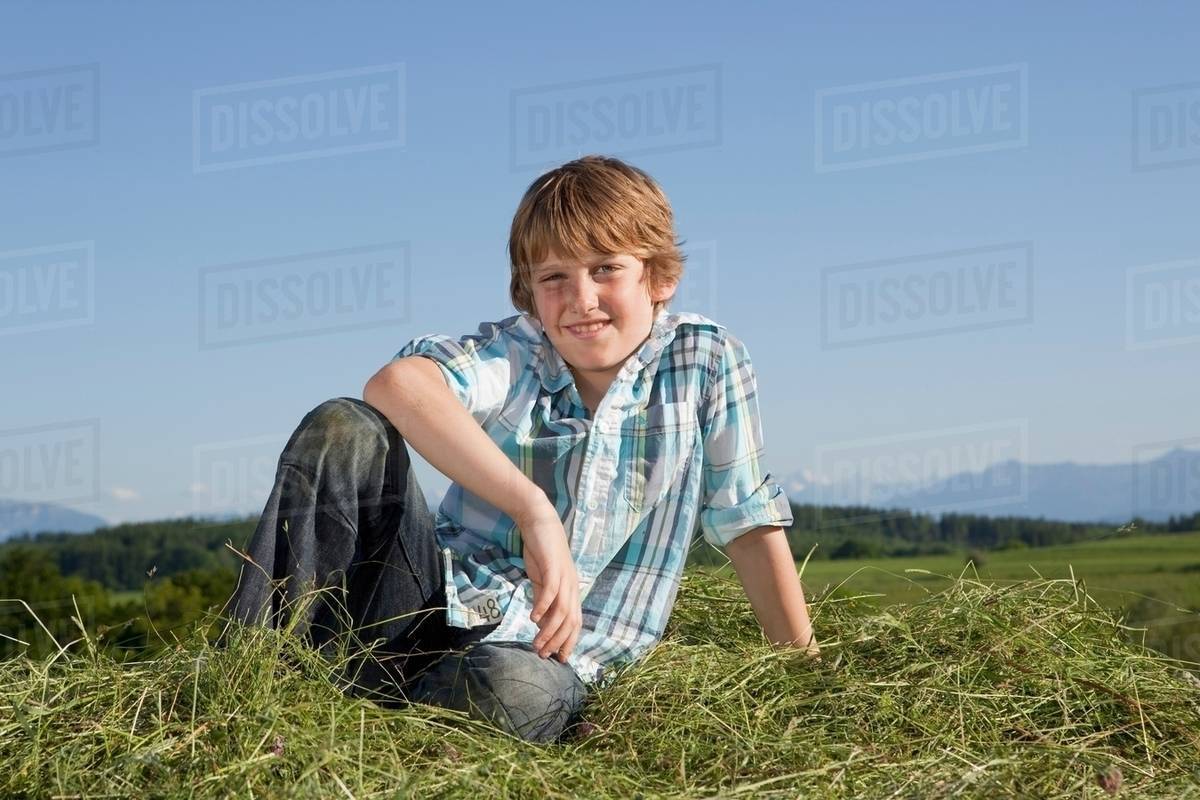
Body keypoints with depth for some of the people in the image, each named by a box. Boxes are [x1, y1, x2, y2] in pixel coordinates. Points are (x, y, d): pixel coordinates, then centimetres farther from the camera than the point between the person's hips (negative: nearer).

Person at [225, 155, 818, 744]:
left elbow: (750, 525, 7)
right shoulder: (513, 353, -3)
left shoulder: (707, 360, 0)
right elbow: (396, 383, -27)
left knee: (516, 693, -40)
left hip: (548, 653, -1)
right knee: (341, 429, -20)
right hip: (439, 602, 1)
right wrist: (533, 509, -38)